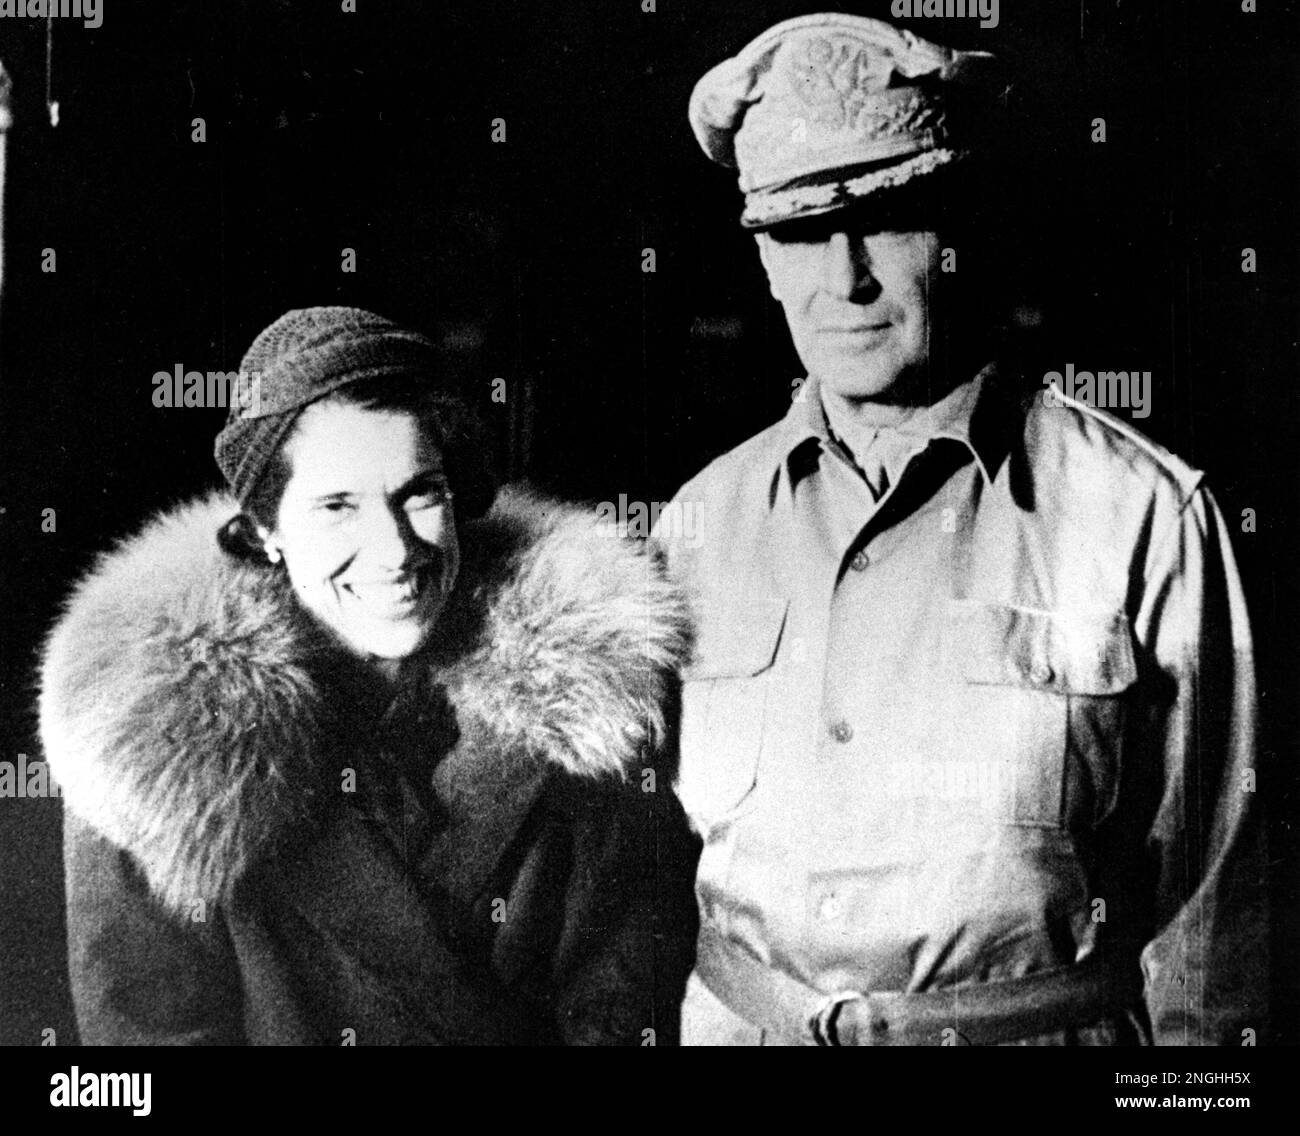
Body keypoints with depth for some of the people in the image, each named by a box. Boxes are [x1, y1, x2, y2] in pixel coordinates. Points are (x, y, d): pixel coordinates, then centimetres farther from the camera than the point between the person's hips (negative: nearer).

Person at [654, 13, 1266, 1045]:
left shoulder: (1143, 515, -12)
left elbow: (1208, 894, -8)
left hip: (1036, 1024, -2)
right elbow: (655, 850, 6)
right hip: (731, 1021, 3)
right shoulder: (704, 517, -1)